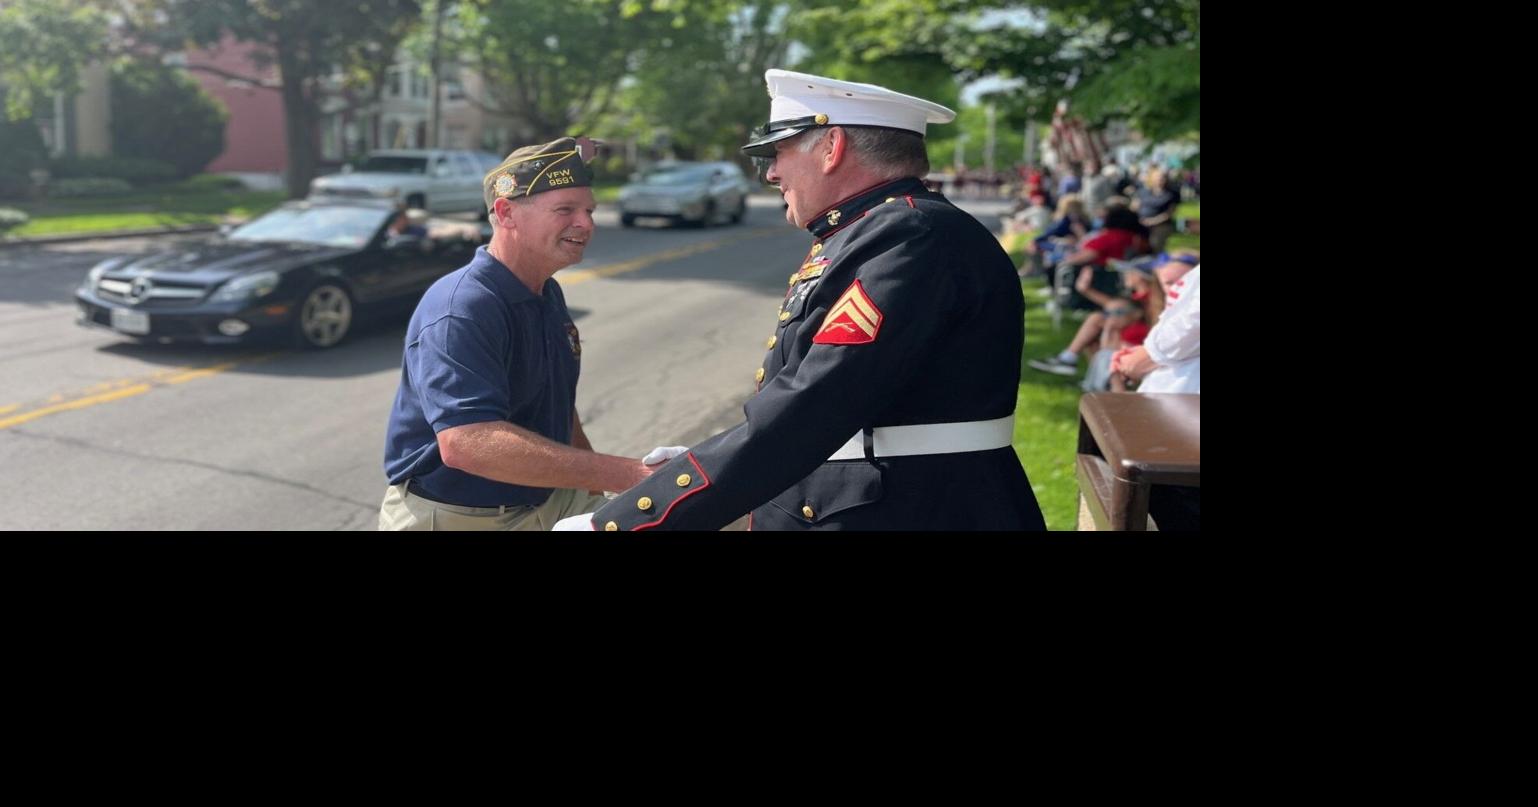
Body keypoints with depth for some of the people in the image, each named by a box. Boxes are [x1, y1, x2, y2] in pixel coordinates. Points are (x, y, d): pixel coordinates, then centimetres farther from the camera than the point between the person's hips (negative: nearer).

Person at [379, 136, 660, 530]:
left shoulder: (548, 294, 7)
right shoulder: (458, 310, -22)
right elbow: (467, 443, -35)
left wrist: (591, 479, 7)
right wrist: (622, 475, -38)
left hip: (551, 500, 8)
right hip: (456, 517, -7)